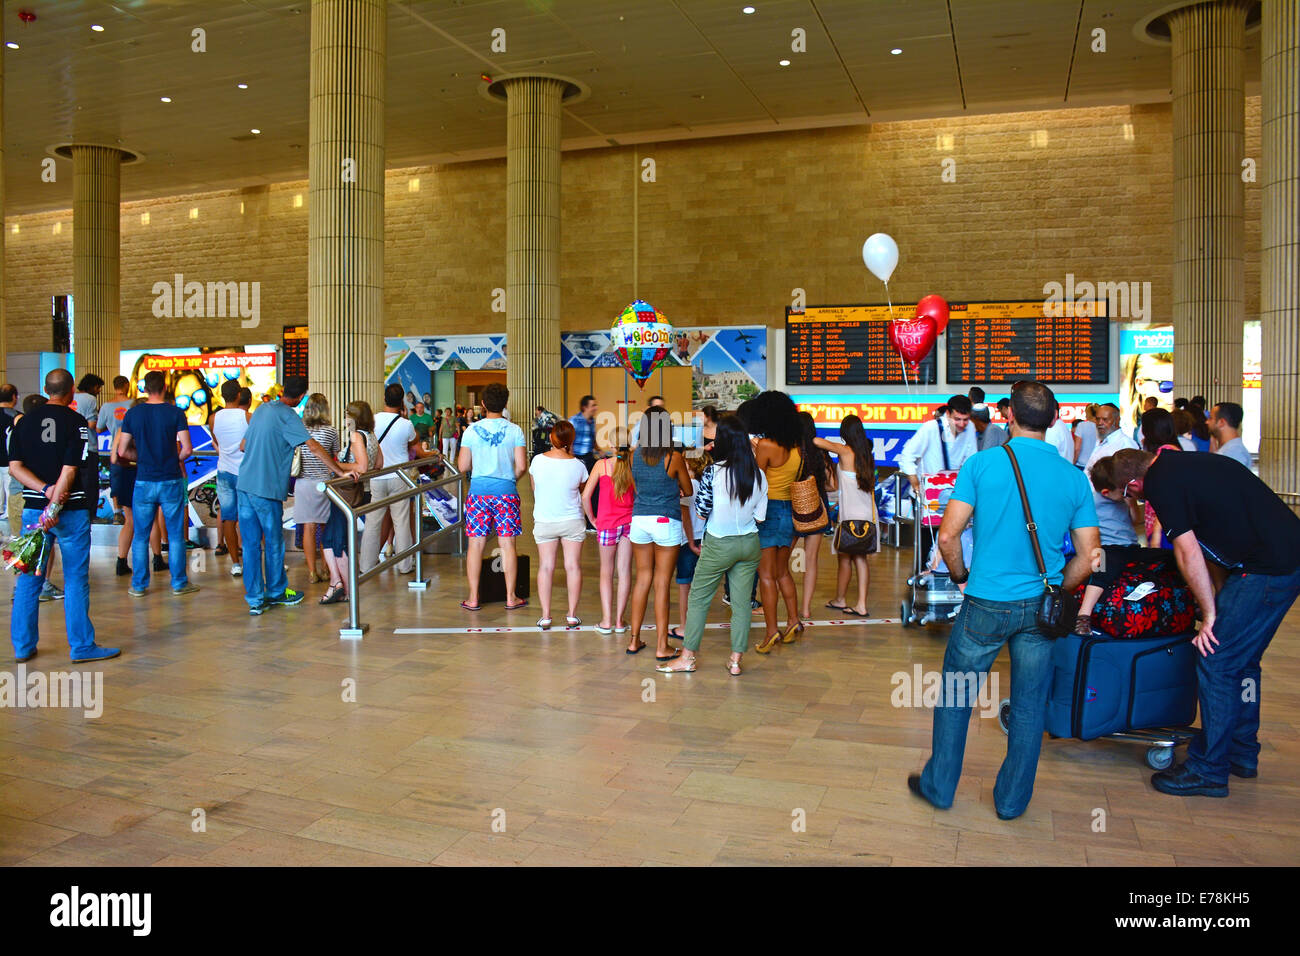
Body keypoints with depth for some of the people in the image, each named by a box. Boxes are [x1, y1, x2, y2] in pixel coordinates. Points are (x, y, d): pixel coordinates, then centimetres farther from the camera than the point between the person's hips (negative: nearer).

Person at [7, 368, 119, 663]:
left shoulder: (25, 421, 6)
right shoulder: (76, 422, -8)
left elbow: (14, 467, -1)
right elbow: (70, 470, -15)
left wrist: (45, 491, -11)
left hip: (33, 507, 5)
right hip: (71, 509, -4)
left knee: (28, 578, 12)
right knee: (76, 580, 1)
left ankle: (23, 647, 18)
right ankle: (82, 646, 5)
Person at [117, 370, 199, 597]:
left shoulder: (133, 413, 1)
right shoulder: (175, 413, -6)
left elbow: (121, 451, 2)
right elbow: (187, 449, -10)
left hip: (144, 482, 2)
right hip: (171, 481, -2)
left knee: (140, 536, 10)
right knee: (175, 535, 6)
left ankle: (139, 585, 14)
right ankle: (179, 583, 11)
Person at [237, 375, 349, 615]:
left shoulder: (262, 408, 13)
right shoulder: (287, 416, -11)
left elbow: (244, 445, 23)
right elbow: (314, 447, -19)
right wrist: (340, 471, -18)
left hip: (244, 484, 7)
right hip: (267, 488, -7)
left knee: (250, 543, 8)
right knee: (273, 543, 9)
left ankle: (255, 599, 12)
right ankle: (276, 592, 24)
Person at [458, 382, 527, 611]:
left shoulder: (472, 430, -2)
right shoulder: (514, 430, -3)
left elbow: (462, 466, 0)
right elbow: (521, 465, -7)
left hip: (478, 491, 0)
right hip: (506, 491, 0)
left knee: (476, 544, 6)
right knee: (507, 544, 5)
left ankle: (473, 598, 10)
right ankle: (511, 598, 10)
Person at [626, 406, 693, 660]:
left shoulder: (635, 455, 1)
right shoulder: (674, 457, -10)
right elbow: (688, 491, 4)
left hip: (639, 520, 4)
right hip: (666, 522, -4)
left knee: (642, 579, 13)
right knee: (662, 583, 1)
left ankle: (635, 640, 19)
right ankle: (662, 646, 7)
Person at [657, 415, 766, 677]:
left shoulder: (713, 472, -16)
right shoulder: (759, 475, -2)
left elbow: (701, 512, -13)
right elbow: (760, 515, 3)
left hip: (719, 544, -4)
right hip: (749, 544, 4)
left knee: (698, 599, 8)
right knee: (742, 601, 9)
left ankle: (688, 657, 14)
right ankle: (736, 661, 14)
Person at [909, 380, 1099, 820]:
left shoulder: (982, 464, -9)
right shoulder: (1074, 477, 0)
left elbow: (948, 536, -13)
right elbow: (1088, 556, 1)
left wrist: (961, 576, 5)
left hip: (987, 603, -2)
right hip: (1041, 609, 3)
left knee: (955, 694, 14)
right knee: (1029, 706, 14)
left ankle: (939, 785, 26)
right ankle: (1012, 800, 26)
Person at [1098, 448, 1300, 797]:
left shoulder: (1161, 482, -11)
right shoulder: (1183, 464, 17)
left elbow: (1188, 552, -12)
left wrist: (1210, 614, -4)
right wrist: (1221, 600, 21)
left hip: (1267, 570, -10)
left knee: (1216, 663, -2)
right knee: (1243, 660, 20)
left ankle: (1208, 770, 8)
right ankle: (1242, 754, 34)